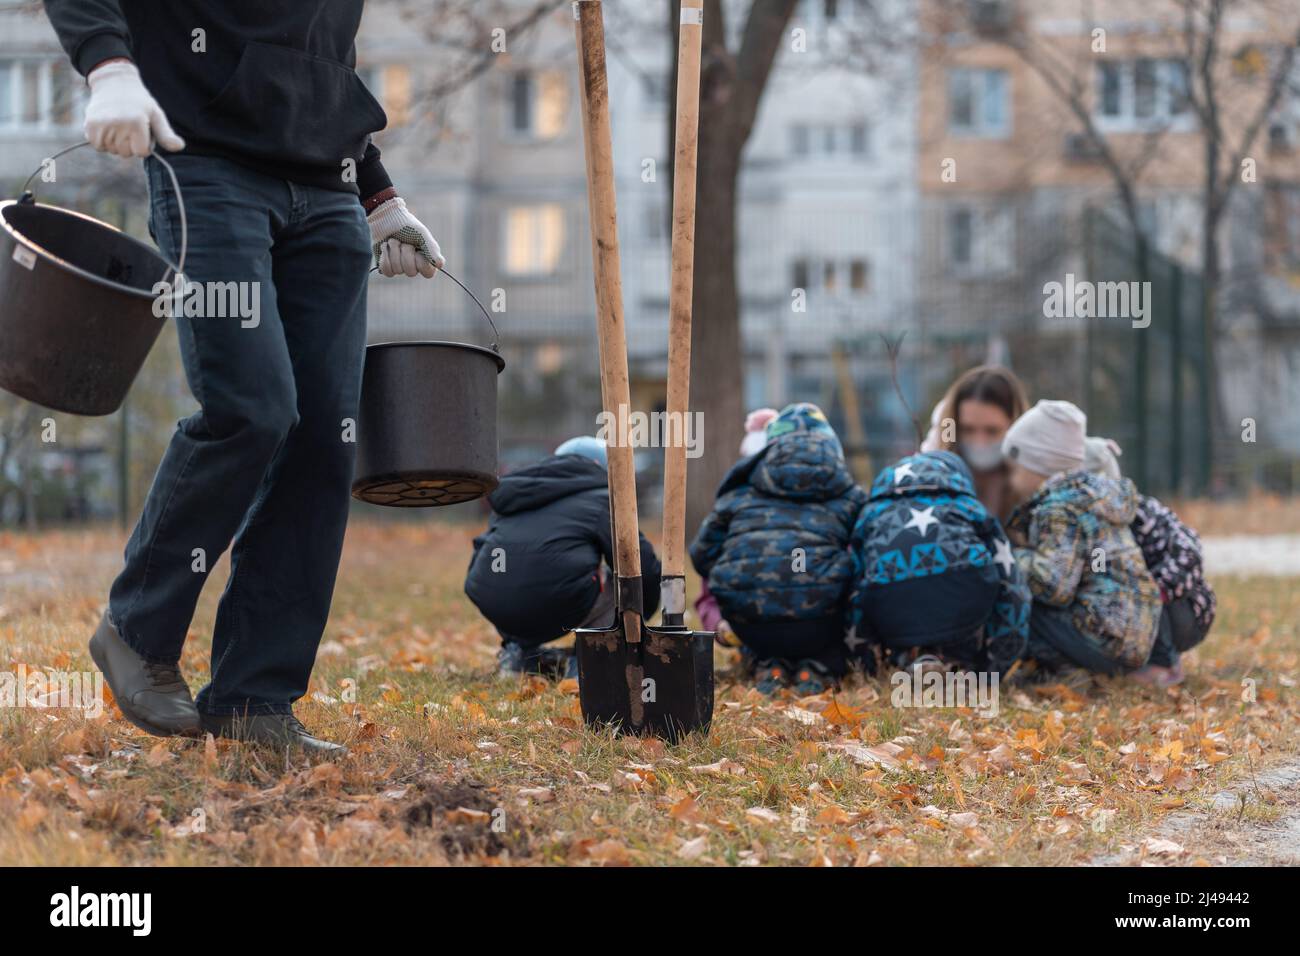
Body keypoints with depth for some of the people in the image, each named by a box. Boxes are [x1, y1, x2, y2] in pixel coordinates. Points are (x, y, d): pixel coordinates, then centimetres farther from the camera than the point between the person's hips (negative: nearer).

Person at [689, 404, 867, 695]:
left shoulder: (740, 492, 21)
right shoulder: (849, 496, 18)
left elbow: (702, 554, 24)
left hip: (751, 627, 3)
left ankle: (770, 664, 7)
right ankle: (817, 665, 5)